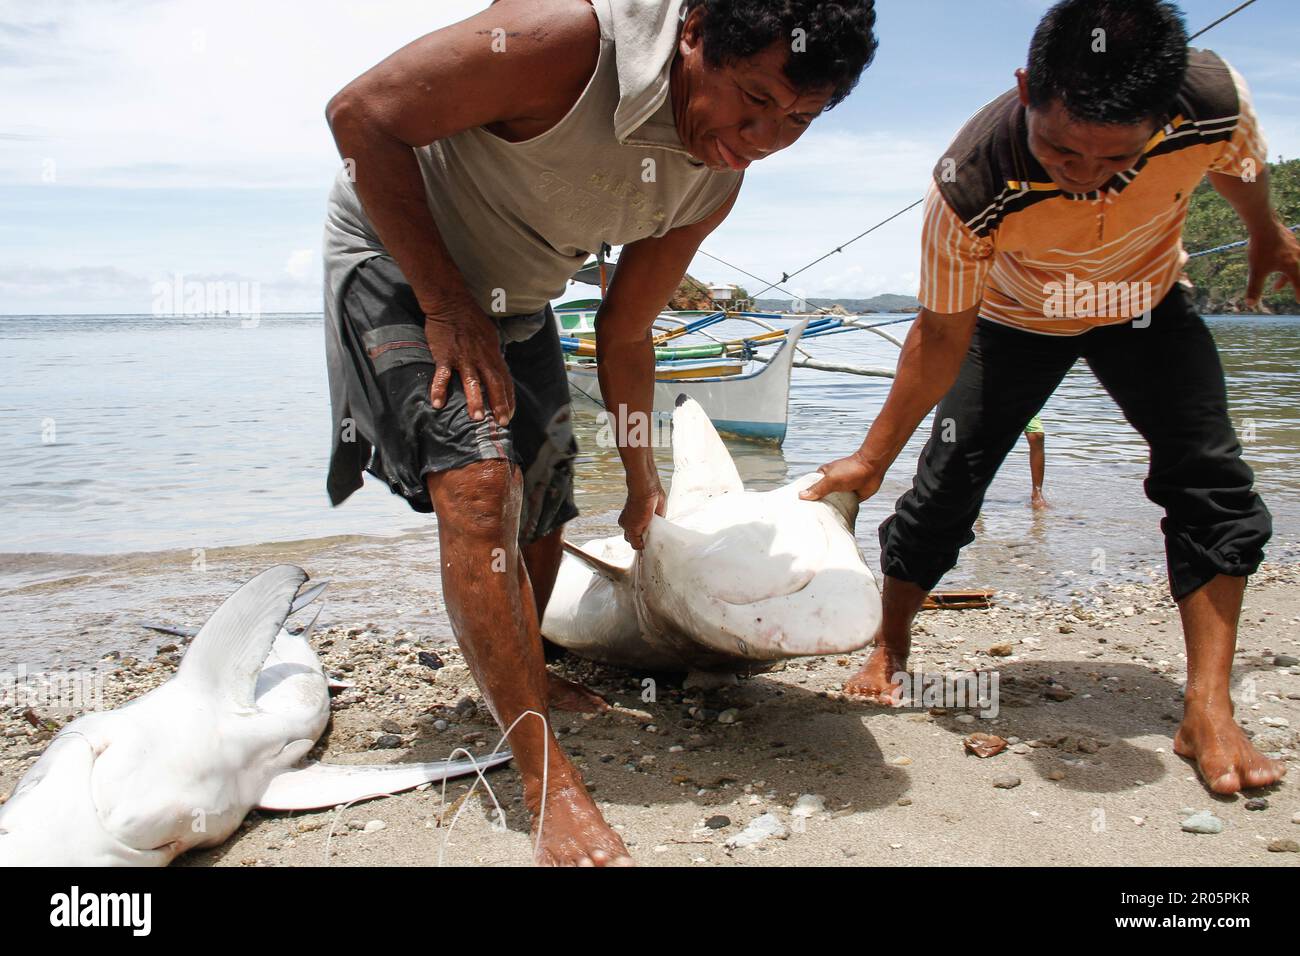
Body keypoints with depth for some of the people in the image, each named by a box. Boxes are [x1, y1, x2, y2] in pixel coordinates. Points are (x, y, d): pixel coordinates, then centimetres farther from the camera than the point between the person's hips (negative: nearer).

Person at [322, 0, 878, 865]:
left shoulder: (716, 182, -9)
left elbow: (625, 331, 2)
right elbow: (361, 116, -25)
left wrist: (642, 480, 8)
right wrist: (447, 302, -24)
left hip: (515, 302, 7)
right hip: (399, 258, -6)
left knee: (542, 518, 9)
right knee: (480, 485, -24)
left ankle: (521, 680, 37)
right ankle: (550, 786, -20)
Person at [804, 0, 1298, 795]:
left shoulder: (1215, 101, -35)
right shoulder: (971, 186, -39)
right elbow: (943, 336, -25)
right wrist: (872, 458, -20)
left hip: (1146, 305, 2)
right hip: (1014, 316, -1)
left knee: (1211, 477, -14)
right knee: (947, 480, -5)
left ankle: (1209, 711, -7)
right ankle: (891, 647, 18)